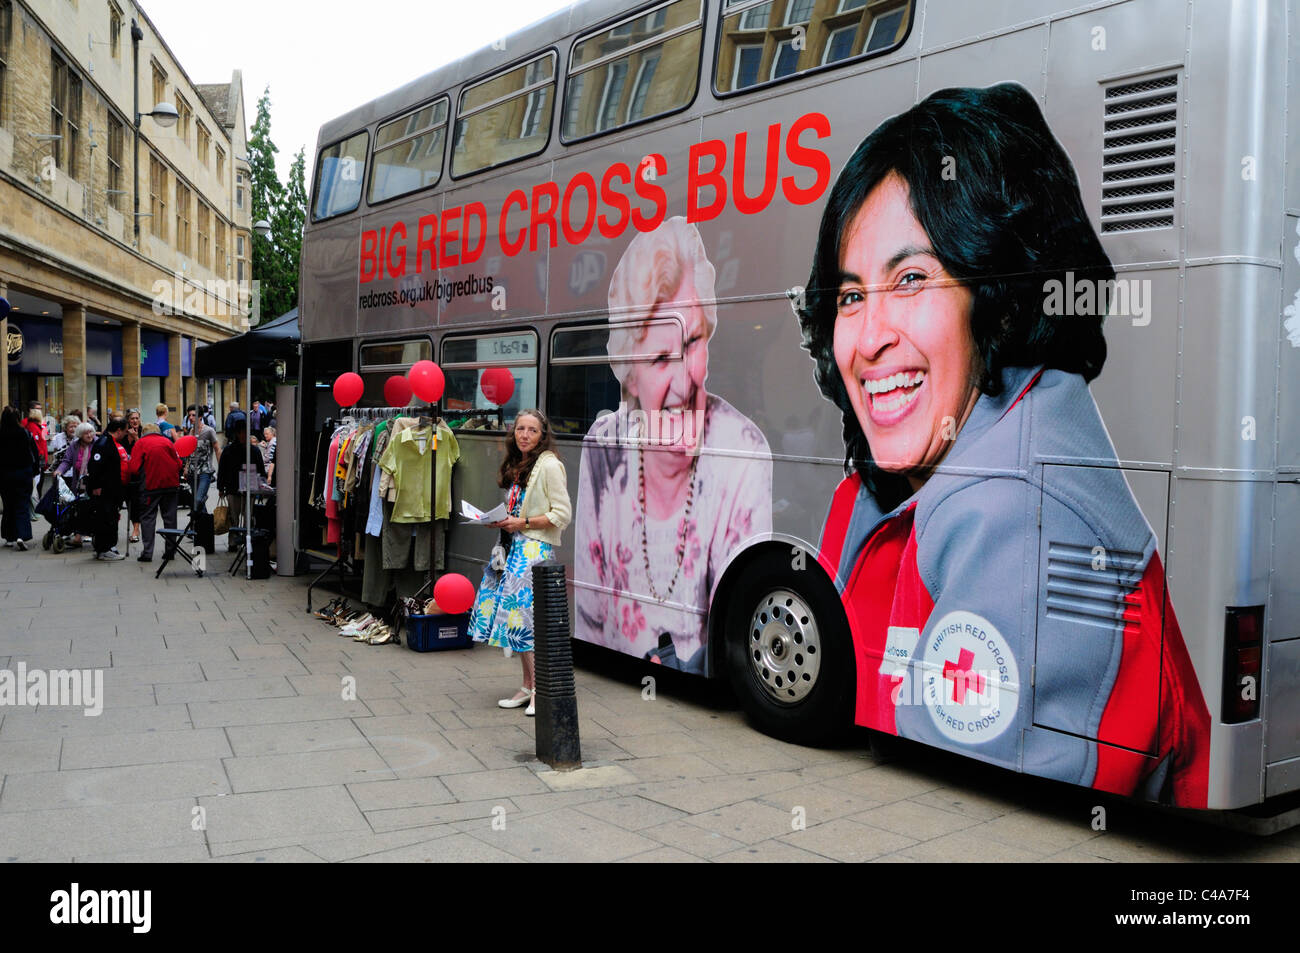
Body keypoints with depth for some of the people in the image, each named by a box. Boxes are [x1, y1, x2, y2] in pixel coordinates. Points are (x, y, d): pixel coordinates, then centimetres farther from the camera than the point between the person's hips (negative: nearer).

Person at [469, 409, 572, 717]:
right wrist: (503, 520, 8)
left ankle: (539, 689, -2)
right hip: (516, 546, 9)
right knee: (516, 614, 8)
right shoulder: (517, 465, 15)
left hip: (536, 548, -8)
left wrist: (523, 523, -14)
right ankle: (527, 686, 16)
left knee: (525, 615, -10)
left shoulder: (549, 465, -10)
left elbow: (562, 515, -14)